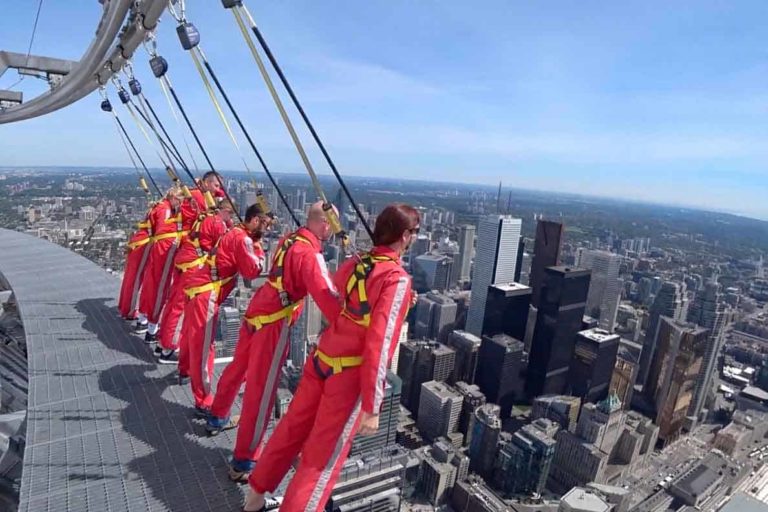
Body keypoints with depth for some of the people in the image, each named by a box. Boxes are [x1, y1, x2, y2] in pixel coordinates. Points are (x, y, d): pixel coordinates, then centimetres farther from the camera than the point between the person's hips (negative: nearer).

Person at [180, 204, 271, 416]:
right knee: (203, 347, -6)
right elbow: (252, 271, -14)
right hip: (205, 294, -10)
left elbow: (242, 267, 16)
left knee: (194, 340, 30)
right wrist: (259, 249, -2)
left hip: (197, 287, 10)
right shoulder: (242, 238, -13)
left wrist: (255, 246, 5)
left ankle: (186, 369, 52)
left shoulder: (234, 233, 15)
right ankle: (203, 403, 1)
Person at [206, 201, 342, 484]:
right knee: (261, 390, 1)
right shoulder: (310, 255, -22)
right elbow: (327, 296, -29)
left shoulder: (290, 239, 5)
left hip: (256, 311, 9)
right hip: (274, 323, -9)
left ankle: (218, 417, 50)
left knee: (239, 367, 26)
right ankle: (243, 462, 13)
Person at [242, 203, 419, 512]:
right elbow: (379, 345, -22)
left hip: (321, 360, 7)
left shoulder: (353, 264, 3)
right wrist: (371, 407, -17)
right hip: (349, 374, -7)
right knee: (322, 457, 10)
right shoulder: (398, 280, -18)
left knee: (293, 427, 23)